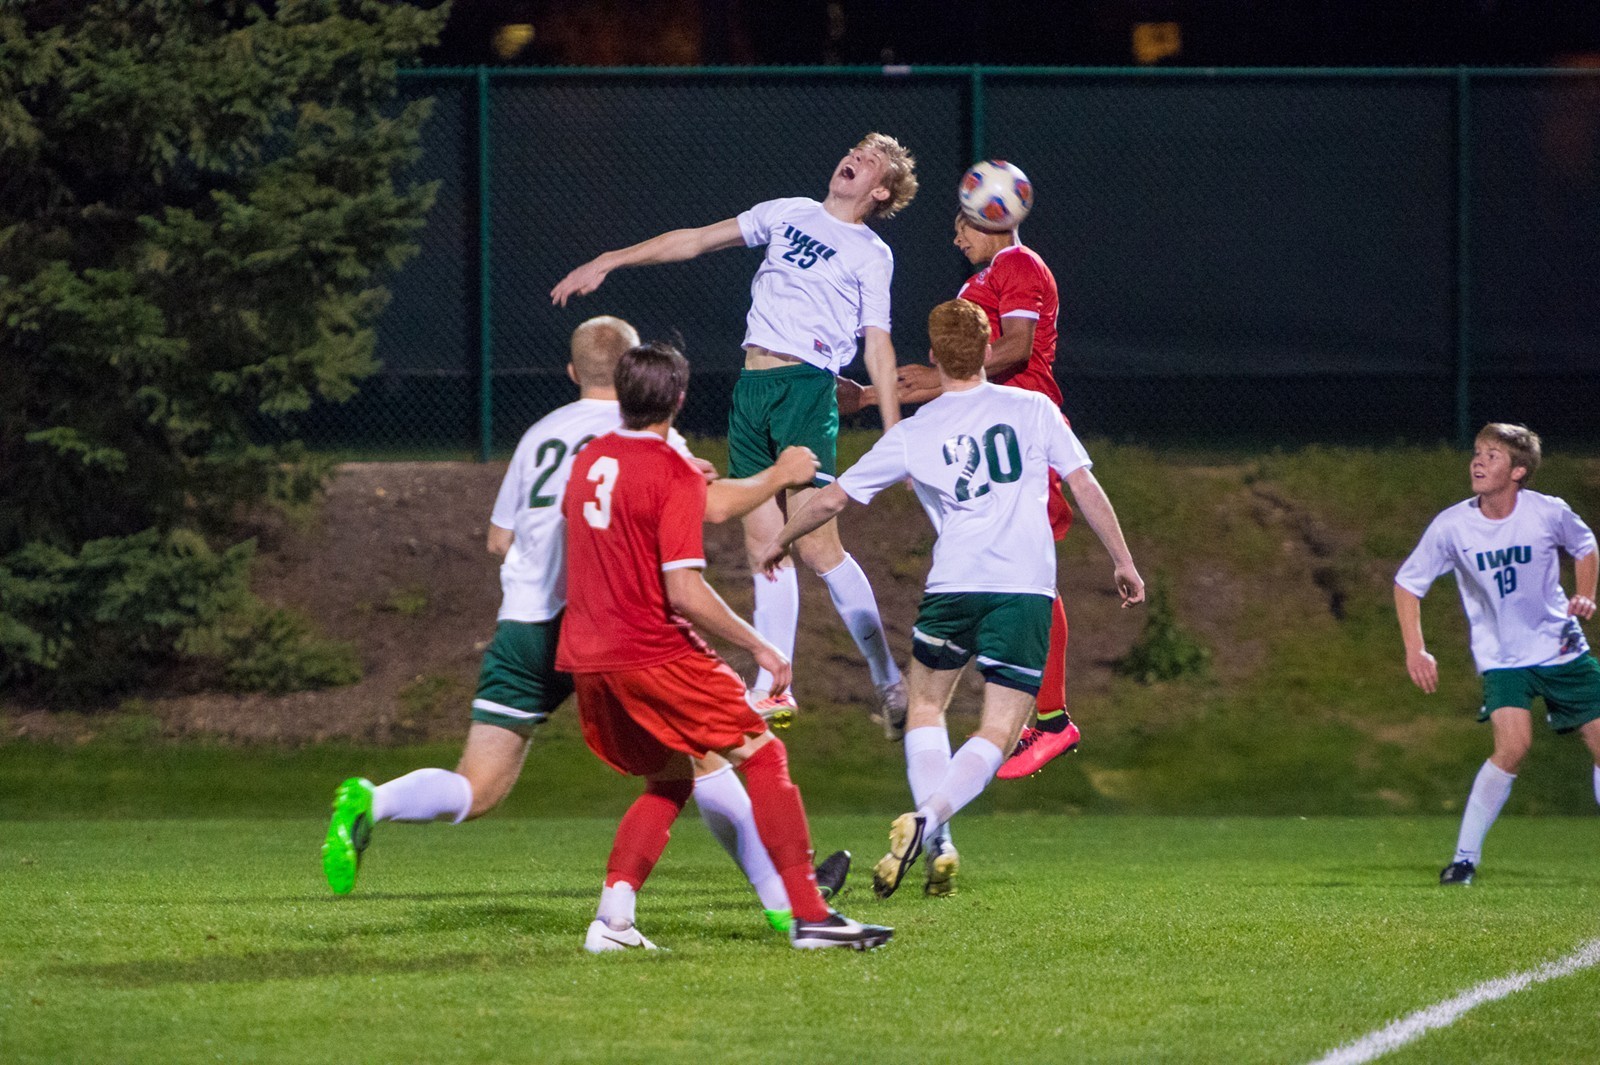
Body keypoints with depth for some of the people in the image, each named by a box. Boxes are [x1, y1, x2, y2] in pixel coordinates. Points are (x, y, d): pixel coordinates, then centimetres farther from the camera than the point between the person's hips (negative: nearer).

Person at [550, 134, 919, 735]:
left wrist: (894, 433, -10)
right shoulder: (788, 213, 18)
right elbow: (696, 241, 23)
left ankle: (889, 683, -7)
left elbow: (878, 346, -1)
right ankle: (771, 692, 8)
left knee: (815, 544, -13)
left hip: (806, 386, -5)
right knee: (763, 544, 4)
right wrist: (608, 262, 21)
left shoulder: (871, 256, 4)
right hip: (751, 390, 5)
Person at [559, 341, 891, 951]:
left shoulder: (588, 461, 9)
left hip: (587, 659, 7)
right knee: (763, 756, 0)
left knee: (670, 781, 20)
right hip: (653, 654, -7)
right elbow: (685, 592, -18)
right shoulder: (675, 476, -13)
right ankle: (808, 915, -8)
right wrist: (758, 646, -9)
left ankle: (613, 916, 4)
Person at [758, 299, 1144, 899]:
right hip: (1027, 586, -1)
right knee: (998, 732, 0)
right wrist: (1124, 562, 18)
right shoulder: (1033, 410, 9)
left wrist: (781, 541, 33)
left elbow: (834, 498, 16)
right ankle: (930, 818, -24)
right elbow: (1085, 488, 8)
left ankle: (937, 845, 5)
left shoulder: (913, 434, 9)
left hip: (954, 582, 1)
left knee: (926, 706, 21)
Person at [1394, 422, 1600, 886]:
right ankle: (1464, 857, -15)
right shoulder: (1452, 525, -13)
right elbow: (1407, 583, -1)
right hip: (1502, 657, -2)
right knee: (1513, 744, -25)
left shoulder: (1548, 513, -10)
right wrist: (1415, 651, -9)